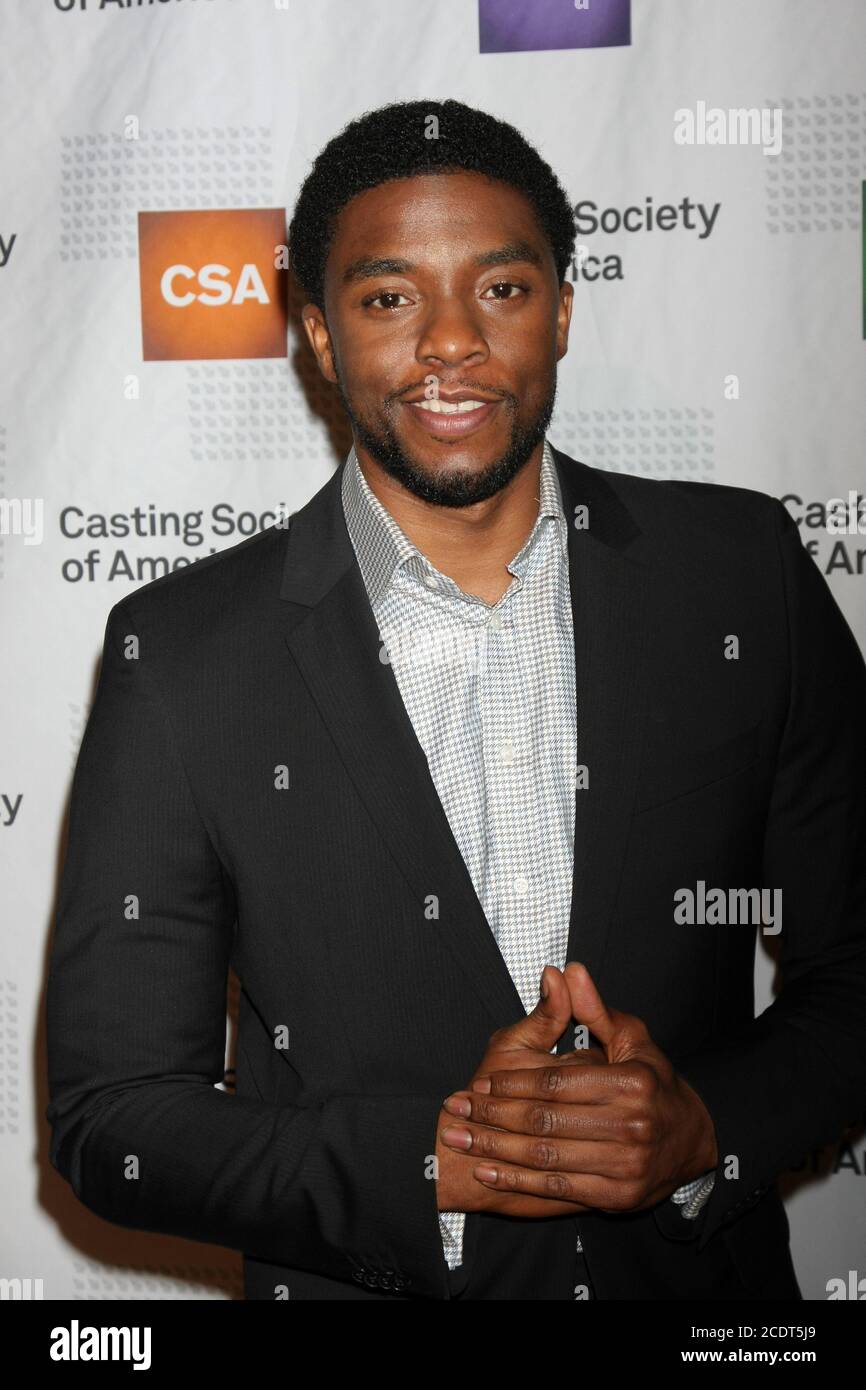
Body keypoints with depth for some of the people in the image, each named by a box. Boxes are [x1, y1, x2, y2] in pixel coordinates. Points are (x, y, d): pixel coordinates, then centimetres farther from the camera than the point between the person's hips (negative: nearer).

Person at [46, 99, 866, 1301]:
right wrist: (438, 1160, -22)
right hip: (363, 1285, -1)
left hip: (702, 1271, 2)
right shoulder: (182, 656, -14)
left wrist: (706, 1126, -19)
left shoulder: (749, 576, -9)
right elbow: (108, 1114, -11)